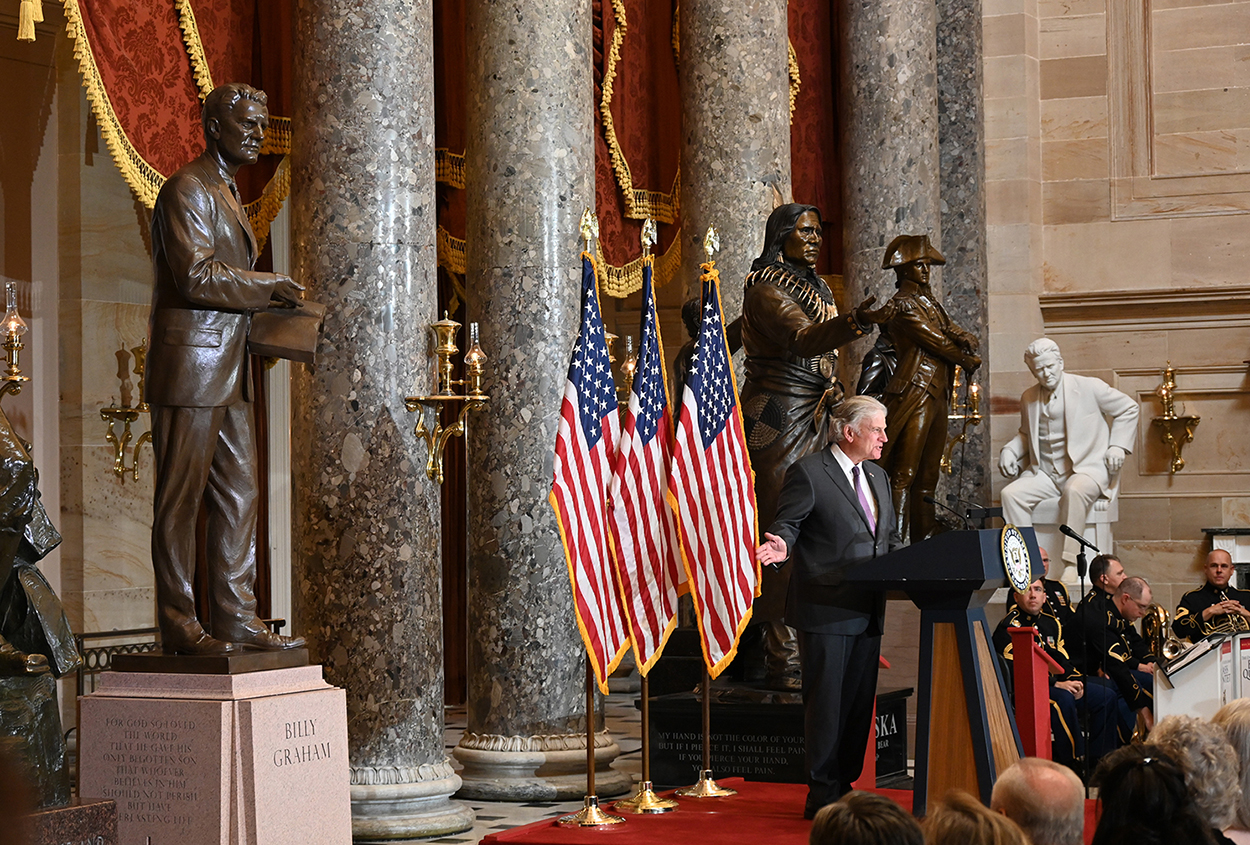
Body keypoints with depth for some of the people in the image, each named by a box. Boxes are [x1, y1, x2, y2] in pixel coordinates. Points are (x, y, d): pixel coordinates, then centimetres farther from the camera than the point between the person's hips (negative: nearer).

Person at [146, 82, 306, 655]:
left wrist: (271, 298, 10)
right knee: (181, 498, -5)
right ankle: (178, 626, -2)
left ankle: (236, 619, 11)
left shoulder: (226, 194, 23)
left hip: (227, 373, 10)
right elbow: (196, 275, -18)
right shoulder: (187, 189, -8)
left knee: (238, 495, 7)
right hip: (190, 367, -10)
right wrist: (271, 287, -12)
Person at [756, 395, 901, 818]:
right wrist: (781, 547, -30)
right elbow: (787, 525, -9)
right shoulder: (808, 473, -6)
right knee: (826, 703, -4)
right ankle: (823, 795, 3)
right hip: (826, 609, -8)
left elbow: (891, 538, 22)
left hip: (868, 610, 8)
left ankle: (845, 787, 19)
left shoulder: (878, 477, 18)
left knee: (859, 702, 10)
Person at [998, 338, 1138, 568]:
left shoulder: (1089, 388, 0)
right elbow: (1026, 434, 30)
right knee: (1011, 494, -22)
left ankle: (1069, 563, -37)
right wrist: (1009, 450, 9)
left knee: (1075, 490, -39)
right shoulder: (1029, 398, 15)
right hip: (1044, 473, 5)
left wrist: (1117, 445, -2)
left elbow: (1128, 408, 8)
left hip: (1086, 468, -5)